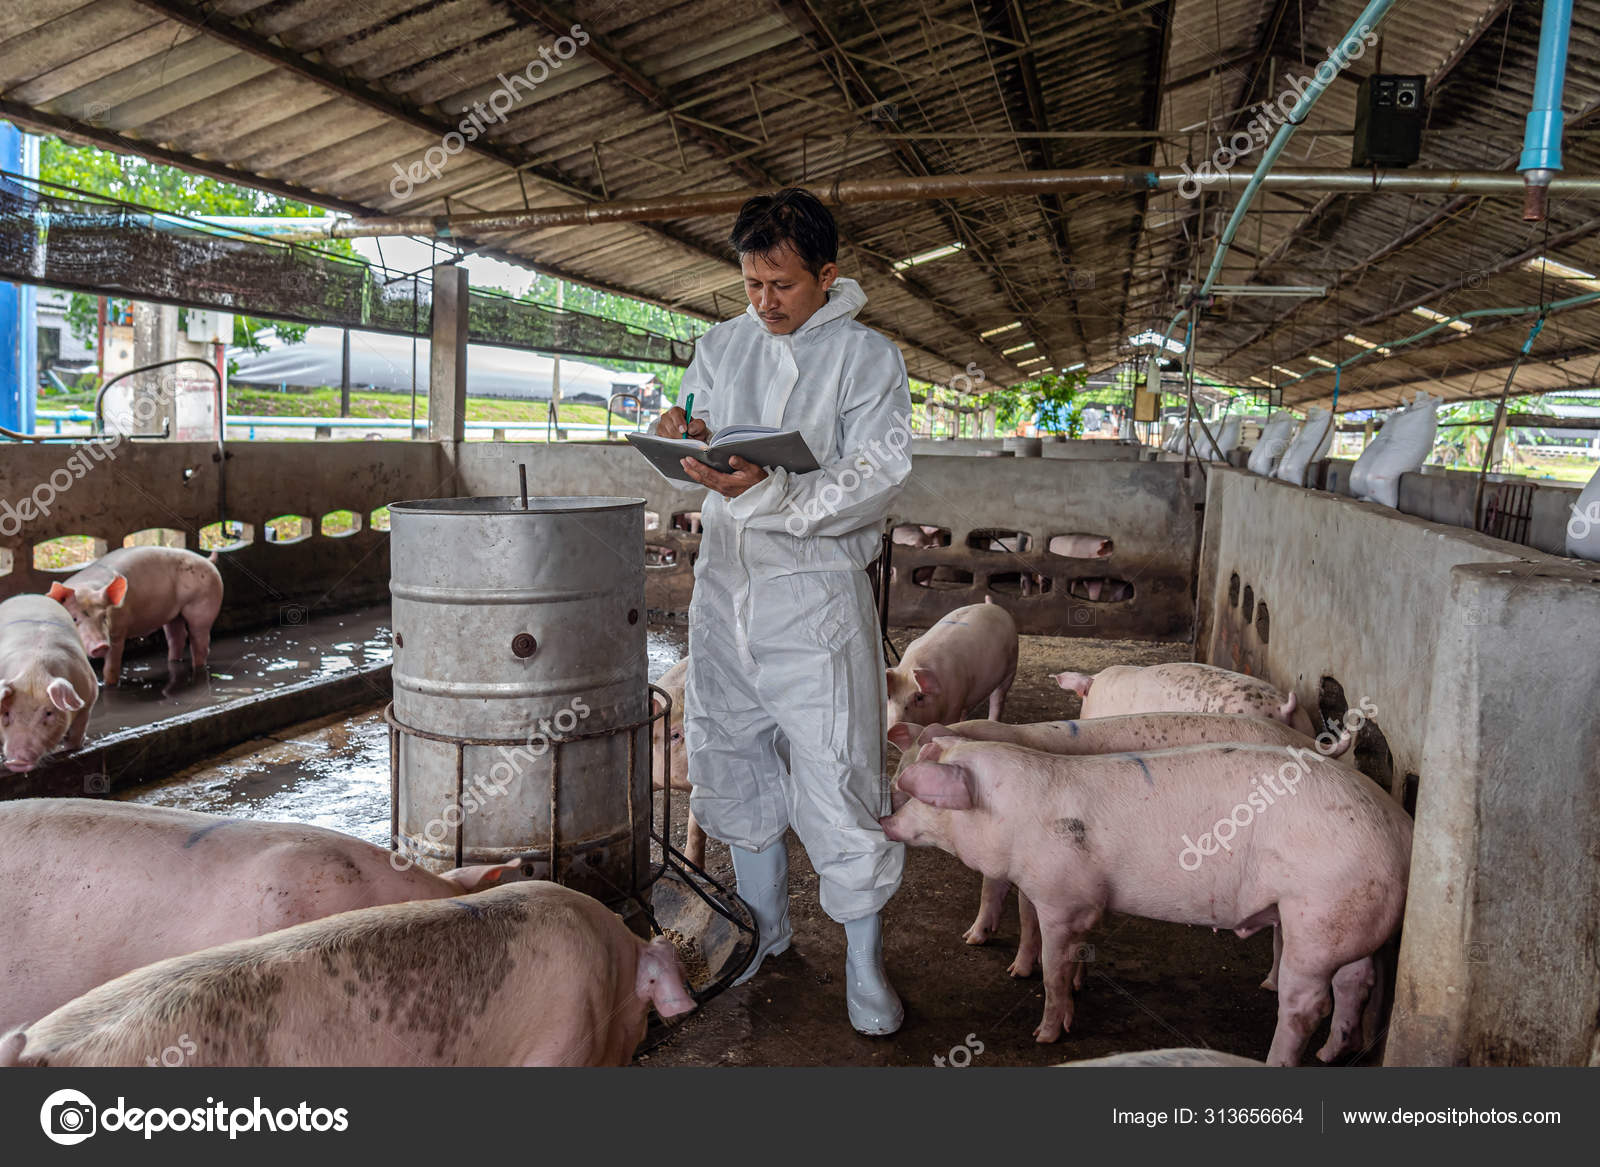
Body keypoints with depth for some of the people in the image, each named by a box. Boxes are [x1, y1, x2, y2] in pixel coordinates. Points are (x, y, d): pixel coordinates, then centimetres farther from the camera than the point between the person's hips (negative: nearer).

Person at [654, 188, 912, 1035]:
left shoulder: (867, 357, -5)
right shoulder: (723, 343, 10)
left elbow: (876, 477, -15)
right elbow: (700, 421, 19)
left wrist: (771, 494, -29)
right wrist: (686, 432, -6)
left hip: (814, 594, -5)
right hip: (724, 584, 6)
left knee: (838, 777, -4)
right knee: (732, 762, 15)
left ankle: (864, 963, 13)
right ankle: (763, 926, 34)